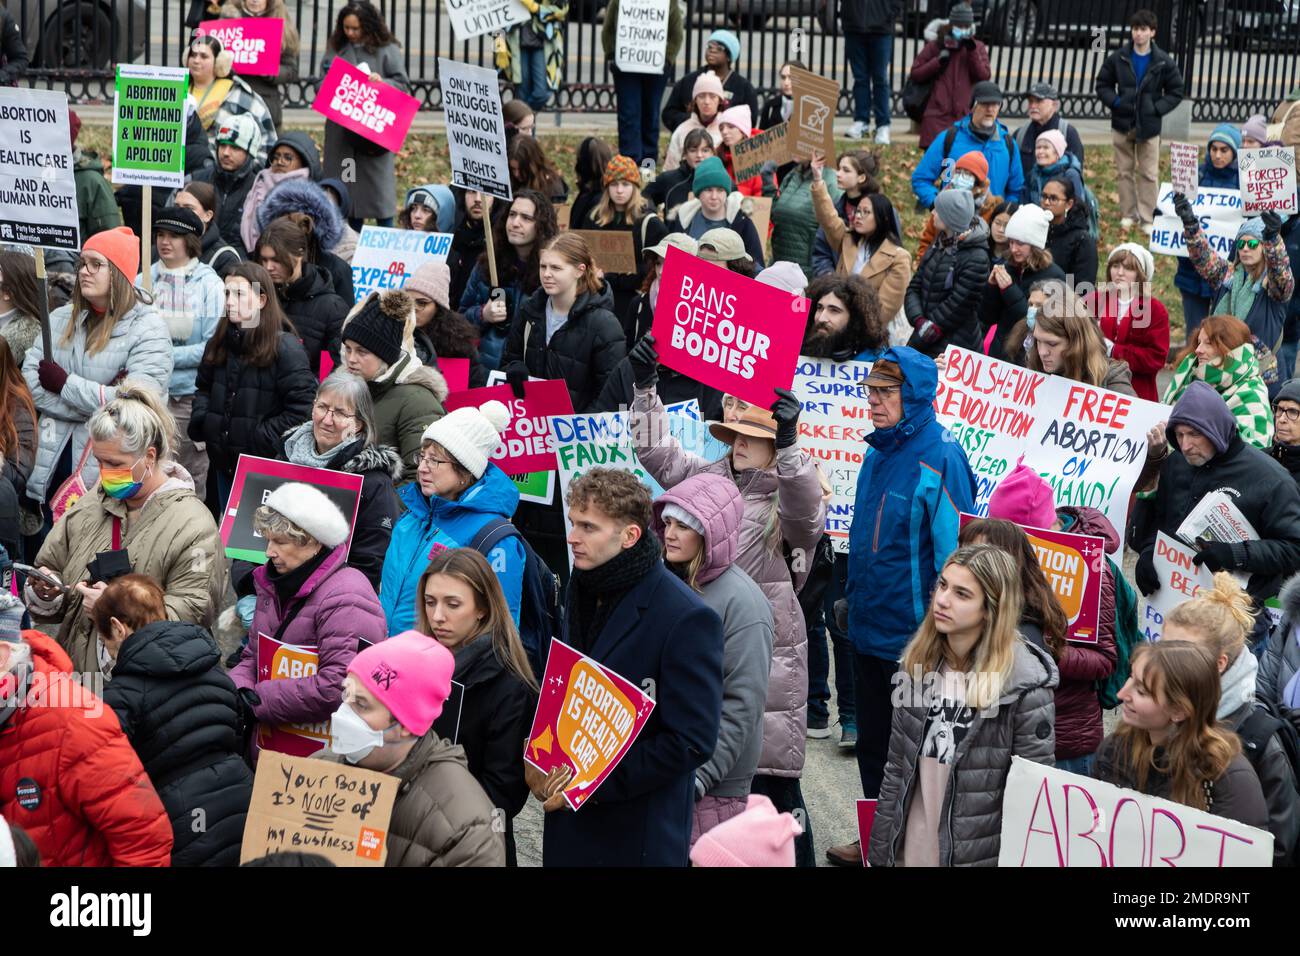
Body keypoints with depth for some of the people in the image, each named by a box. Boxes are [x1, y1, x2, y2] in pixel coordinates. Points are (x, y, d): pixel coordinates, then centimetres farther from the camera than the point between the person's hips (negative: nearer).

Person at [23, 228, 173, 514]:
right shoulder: (60, 319, 10)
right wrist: (94, 407, -15)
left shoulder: (148, 329, -7)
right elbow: (29, 379, -1)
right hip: (53, 462, 5)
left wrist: (65, 384, -12)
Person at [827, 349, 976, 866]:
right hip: (869, 628, 8)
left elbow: (953, 546, -19)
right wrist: (852, 593, 19)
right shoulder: (878, 453, 7)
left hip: (913, 634, -8)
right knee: (873, 742, 19)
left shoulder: (939, 458, -19)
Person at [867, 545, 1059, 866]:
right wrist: (880, 853, 6)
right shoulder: (918, 663, 1)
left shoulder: (1026, 686, -16)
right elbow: (896, 769, 7)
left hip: (980, 855, -5)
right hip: (909, 850, 5)